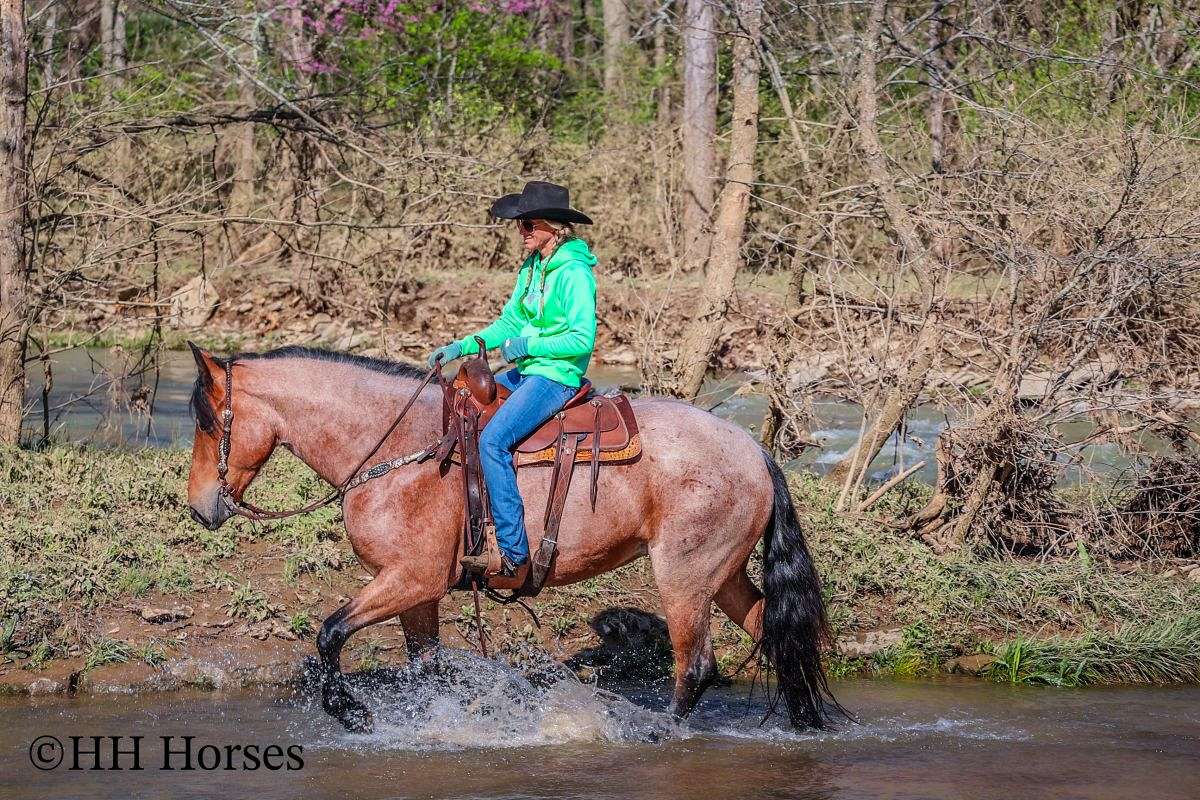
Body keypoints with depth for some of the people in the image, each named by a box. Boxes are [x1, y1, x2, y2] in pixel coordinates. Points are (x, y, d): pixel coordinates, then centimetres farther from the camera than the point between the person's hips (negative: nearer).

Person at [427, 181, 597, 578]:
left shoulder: (574, 273, -16)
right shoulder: (531, 268, 12)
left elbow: (582, 339, -20)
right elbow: (509, 323, 16)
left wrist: (529, 345, -19)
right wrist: (462, 347, 4)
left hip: (558, 377, -10)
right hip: (525, 371, 10)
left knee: (493, 440, -26)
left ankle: (513, 552, -27)